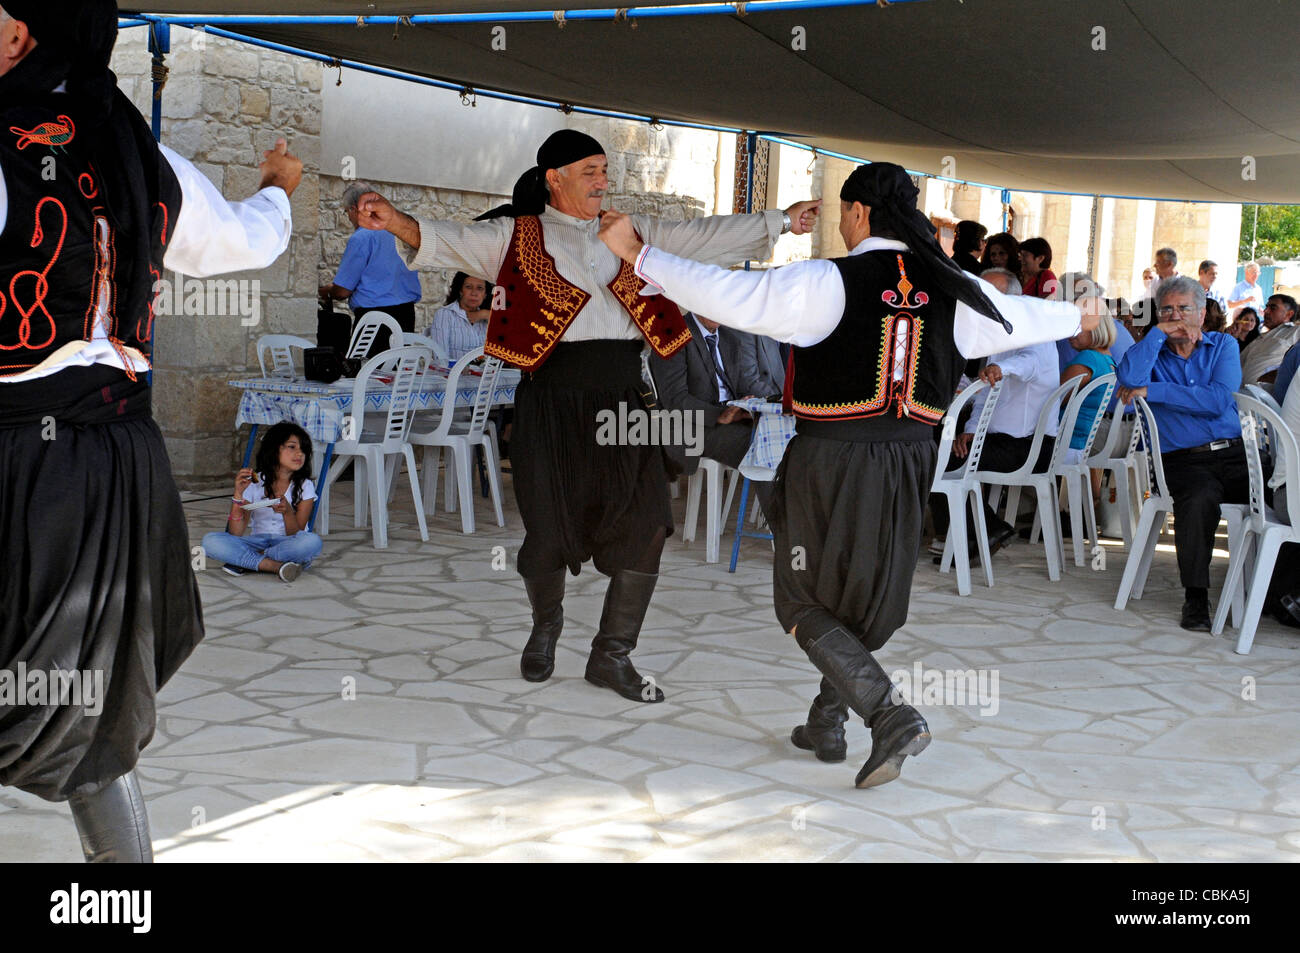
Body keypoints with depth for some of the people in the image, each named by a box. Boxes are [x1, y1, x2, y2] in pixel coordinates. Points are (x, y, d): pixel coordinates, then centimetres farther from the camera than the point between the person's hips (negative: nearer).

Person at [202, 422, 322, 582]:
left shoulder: (305, 487, 1)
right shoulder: (254, 483, 0)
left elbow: (296, 534, -8)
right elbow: (235, 534, -7)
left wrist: (287, 511, -29)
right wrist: (238, 495, -18)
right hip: (257, 543, 1)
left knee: (312, 542, -35)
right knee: (210, 540, -23)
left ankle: (245, 562, -22)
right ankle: (275, 566, -30)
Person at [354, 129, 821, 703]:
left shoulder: (635, 233, 17)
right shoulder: (517, 236, 6)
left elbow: (707, 238, 19)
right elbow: (451, 243, -6)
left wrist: (780, 221, 16)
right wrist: (396, 222, -24)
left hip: (623, 400, 4)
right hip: (553, 402, -3)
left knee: (645, 525, -3)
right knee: (550, 529, 0)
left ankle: (612, 656, 12)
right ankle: (546, 629, 32)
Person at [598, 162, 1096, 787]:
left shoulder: (827, 284, -13)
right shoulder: (953, 291, 4)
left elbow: (727, 295, -15)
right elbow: (1021, 317, 19)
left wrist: (638, 254, -5)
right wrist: (1079, 317, 42)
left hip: (832, 461, -5)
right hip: (908, 460, 6)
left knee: (805, 600, 6)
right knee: (863, 594, 21)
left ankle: (889, 715, -9)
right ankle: (827, 722, 30)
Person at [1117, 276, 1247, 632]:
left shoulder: (1223, 346, 15)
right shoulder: (1152, 351, 15)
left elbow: (1218, 400, -5)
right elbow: (1129, 379, -12)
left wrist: (1152, 391, -7)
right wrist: (1159, 331, -4)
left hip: (1234, 452, 2)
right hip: (1183, 460, -2)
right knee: (1198, 498, -35)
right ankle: (1195, 597, -21)